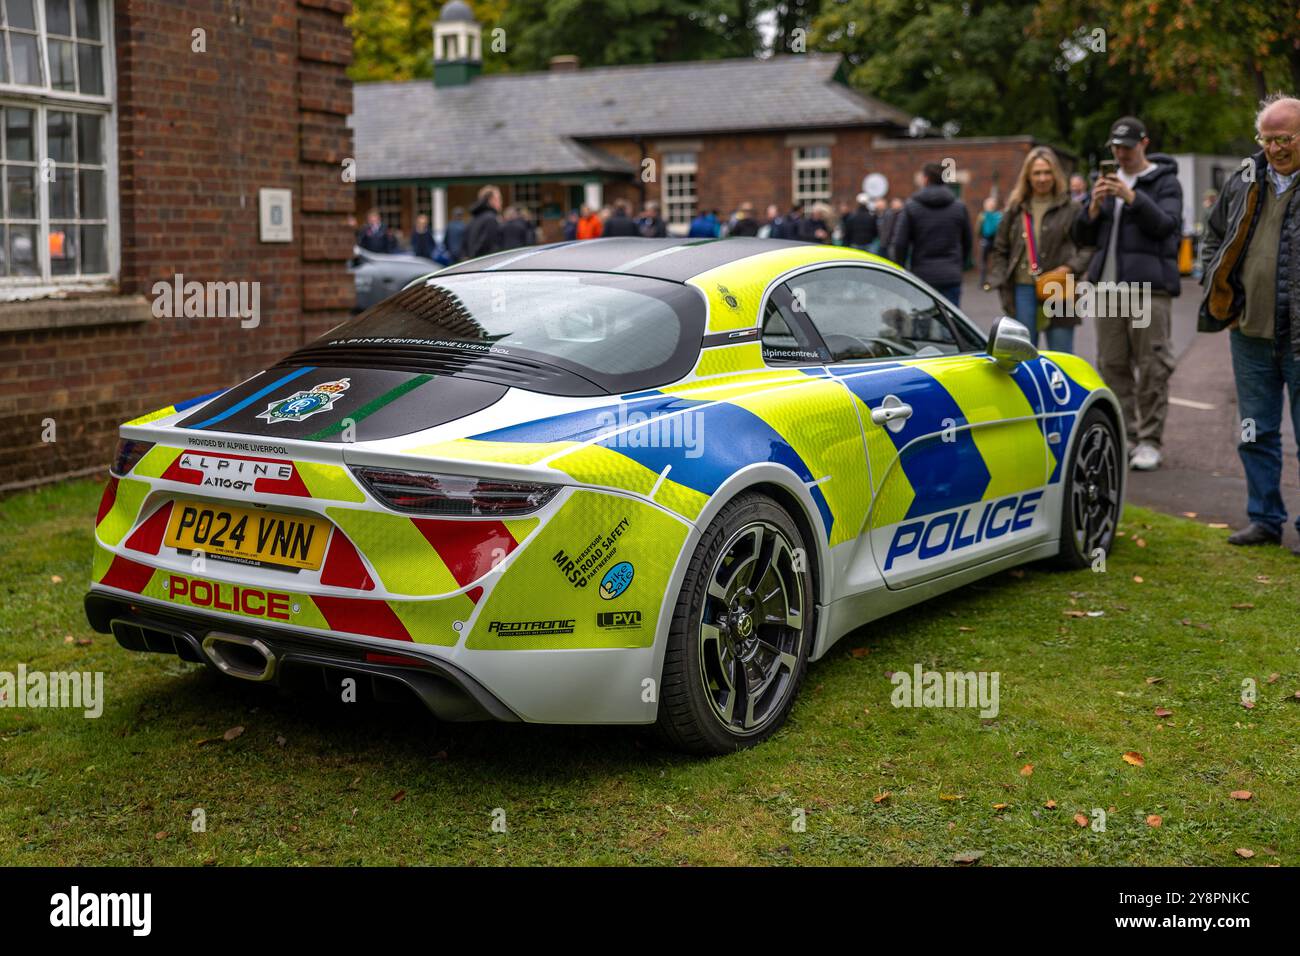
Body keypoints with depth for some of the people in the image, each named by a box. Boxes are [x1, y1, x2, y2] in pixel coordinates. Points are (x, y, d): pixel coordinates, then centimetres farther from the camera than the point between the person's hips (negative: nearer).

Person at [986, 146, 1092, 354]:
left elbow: (1089, 247, -1)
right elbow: (999, 250, 14)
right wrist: (1000, 280, 2)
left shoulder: (1071, 209, 2)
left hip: (1058, 292, -3)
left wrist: (1070, 268, -15)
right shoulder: (1015, 210, 11)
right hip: (1022, 290, 3)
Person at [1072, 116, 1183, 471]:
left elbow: (1166, 225, -13)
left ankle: (1149, 441, 0)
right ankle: (1123, 436, 14)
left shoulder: (1165, 182, 3)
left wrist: (1132, 197, -23)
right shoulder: (1109, 182, 18)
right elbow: (1083, 238, 13)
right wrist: (1093, 206, -6)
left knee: (1152, 367, -5)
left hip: (1149, 286, -5)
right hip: (1107, 284, 5)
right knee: (1112, 365, 6)